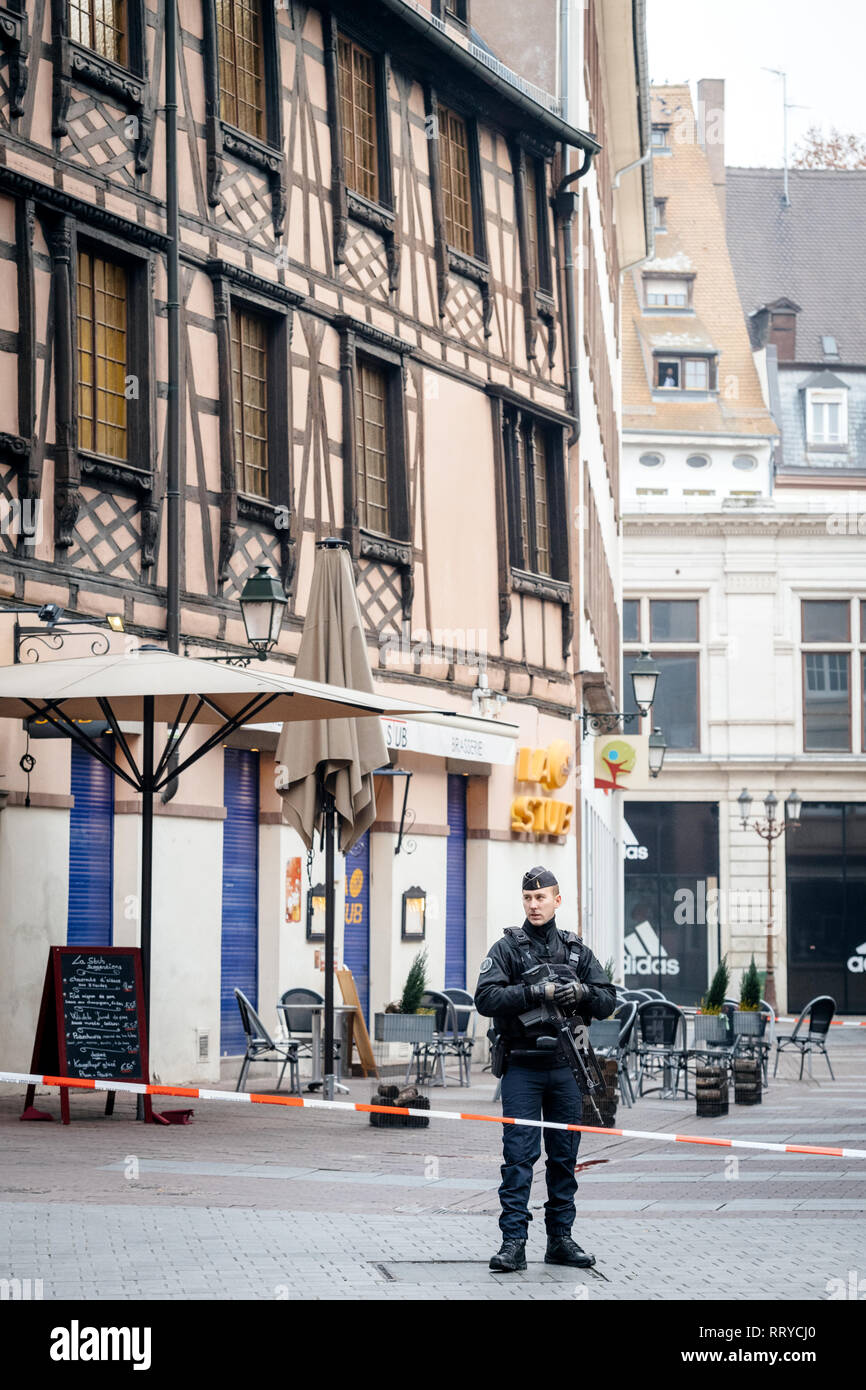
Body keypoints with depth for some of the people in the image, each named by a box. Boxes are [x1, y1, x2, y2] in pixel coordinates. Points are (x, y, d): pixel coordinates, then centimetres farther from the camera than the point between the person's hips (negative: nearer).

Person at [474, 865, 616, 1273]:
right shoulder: (506, 949, 0)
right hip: (522, 1067, -4)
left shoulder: (577, 951, 11)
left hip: (565, 1067, 4)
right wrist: (537, 992, -22)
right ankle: (513, 1242, -7)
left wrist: (582, 992, -14)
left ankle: (560, 1238, 16)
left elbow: (608, 1001, 7)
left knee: (564, 1155, 8)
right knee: (519, 1155, -8)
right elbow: (486, 998, -14)